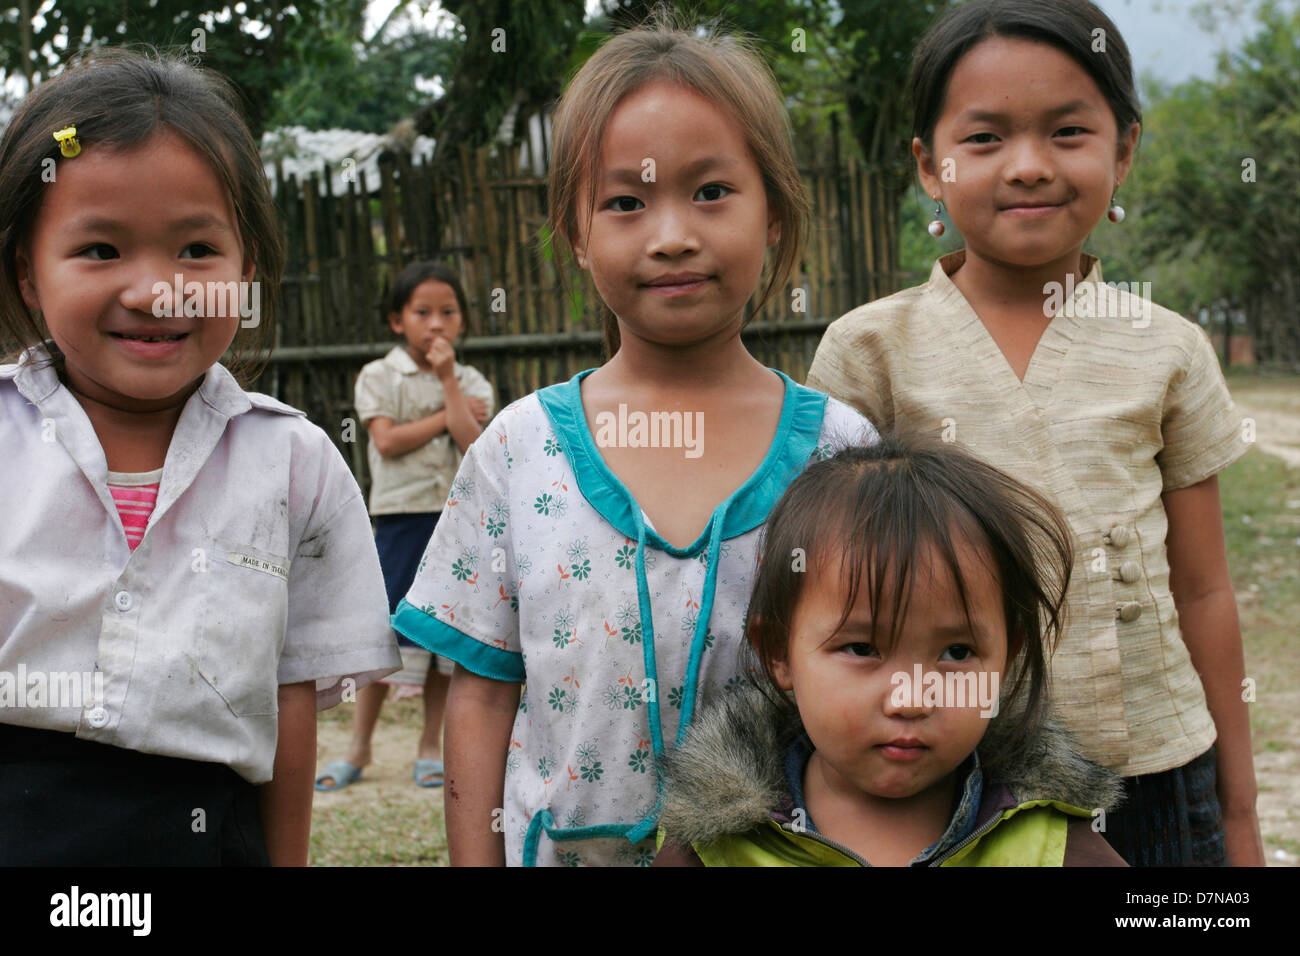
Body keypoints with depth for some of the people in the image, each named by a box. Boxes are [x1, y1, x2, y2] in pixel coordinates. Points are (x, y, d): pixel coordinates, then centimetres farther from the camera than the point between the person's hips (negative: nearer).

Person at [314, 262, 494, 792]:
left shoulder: (471, 383, 7)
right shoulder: (379, 377, 2)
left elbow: (473, 444, -10)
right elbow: (388, 440, -11)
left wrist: (447, 378, -12)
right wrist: (449, 416, -7)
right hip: (402, 516, -2)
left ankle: (431, 745, 17)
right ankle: (359, 746, 9)